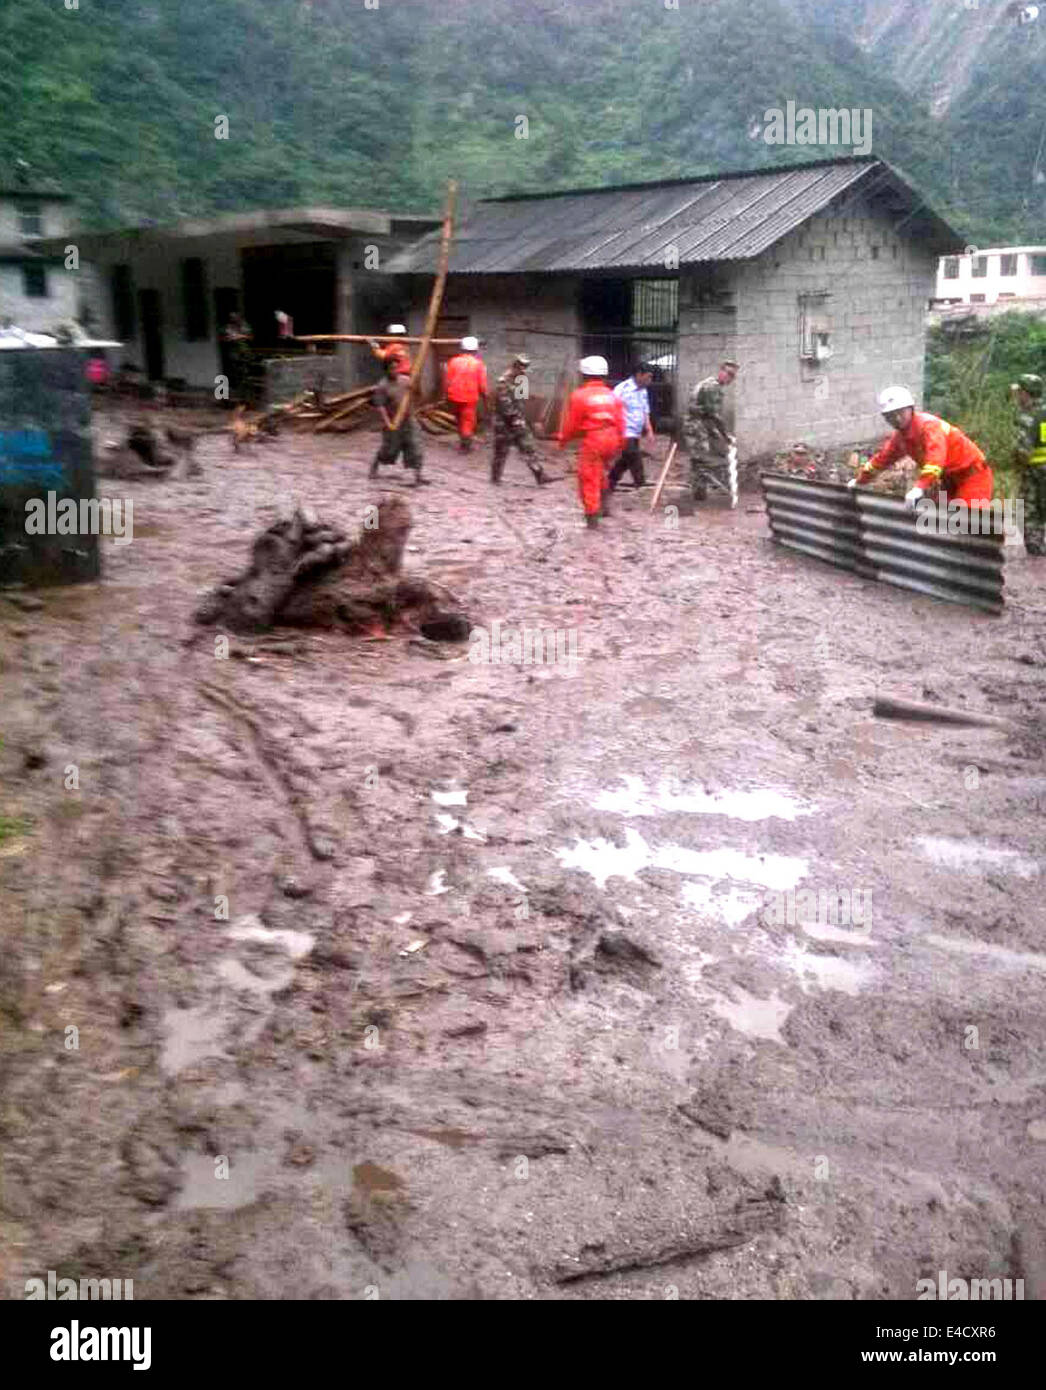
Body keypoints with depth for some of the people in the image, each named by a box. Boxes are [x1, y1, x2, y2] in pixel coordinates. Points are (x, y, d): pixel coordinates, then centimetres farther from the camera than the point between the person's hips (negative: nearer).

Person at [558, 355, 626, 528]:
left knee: (589, 478, 2)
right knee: (600, 471, 27)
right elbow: (621, 422, 11)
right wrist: (620, 442, 23)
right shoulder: (613, 396, 7)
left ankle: (592, 517, 1)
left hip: (592, 440, -5)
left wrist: (564, 439, 12)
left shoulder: (579, 396, -9)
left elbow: (572, 423, -4)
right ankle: (603, 505, 27)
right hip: (611, 440, 6)